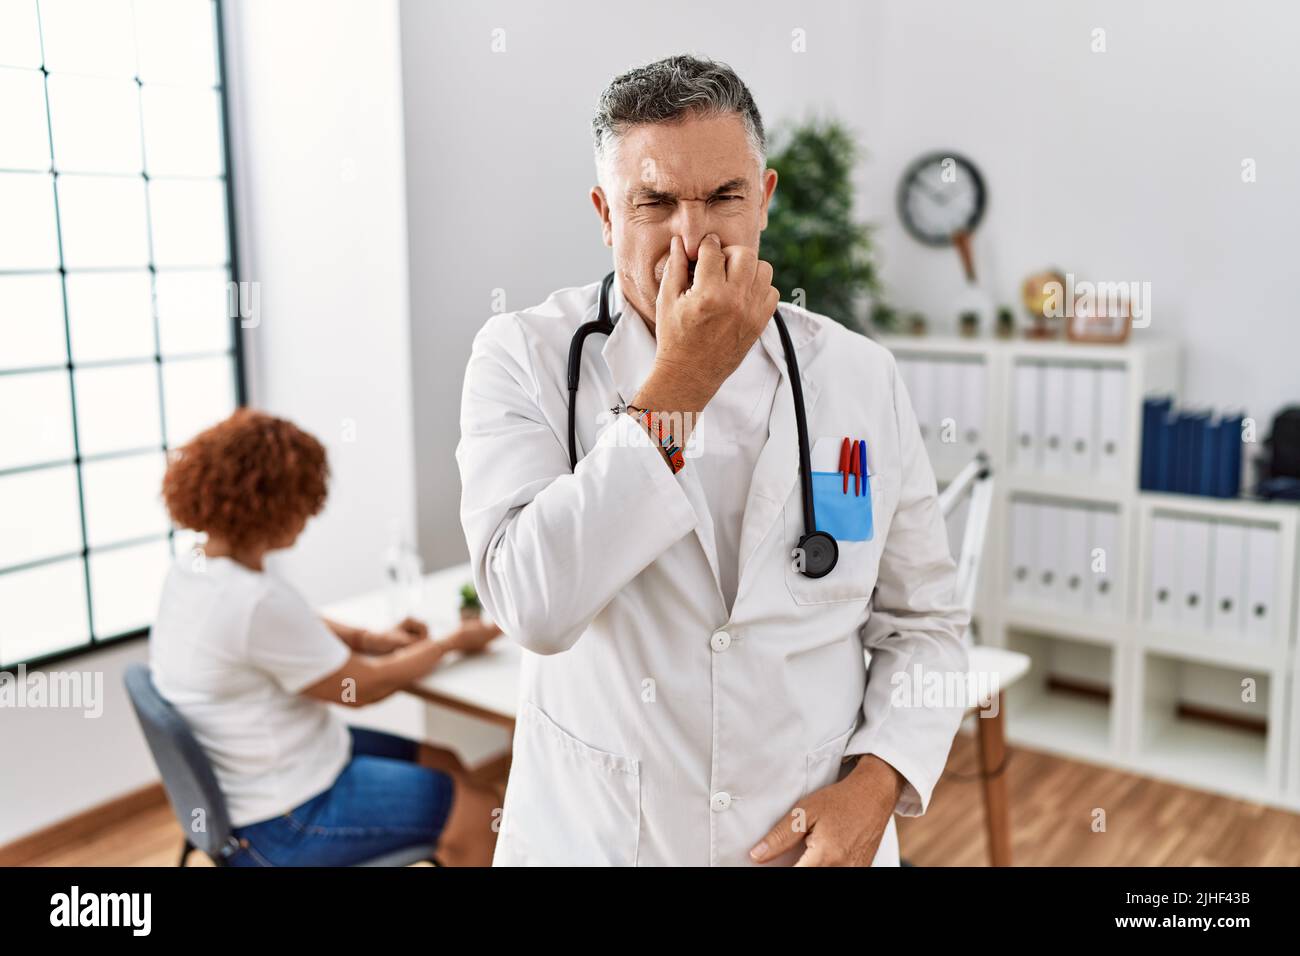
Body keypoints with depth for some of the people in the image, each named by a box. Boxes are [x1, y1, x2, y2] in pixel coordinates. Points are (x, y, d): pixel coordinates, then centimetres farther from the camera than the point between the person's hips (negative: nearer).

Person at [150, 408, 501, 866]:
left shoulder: (188, 570, -2)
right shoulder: (257, 602, -32)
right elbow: (364, 687, -18)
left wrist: (367, 638, 1)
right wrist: (455, 642, -4)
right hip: (285, 821, -10)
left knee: (444, 765, 20)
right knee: (480, 808, -1)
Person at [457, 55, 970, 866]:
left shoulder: (863, 379, -4)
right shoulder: (526, 357, -12)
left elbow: (924, 624, 3)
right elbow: (533, 607, -25)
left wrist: (875, 784, -12)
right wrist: (678, 383, -25)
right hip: (590, 837, -1)